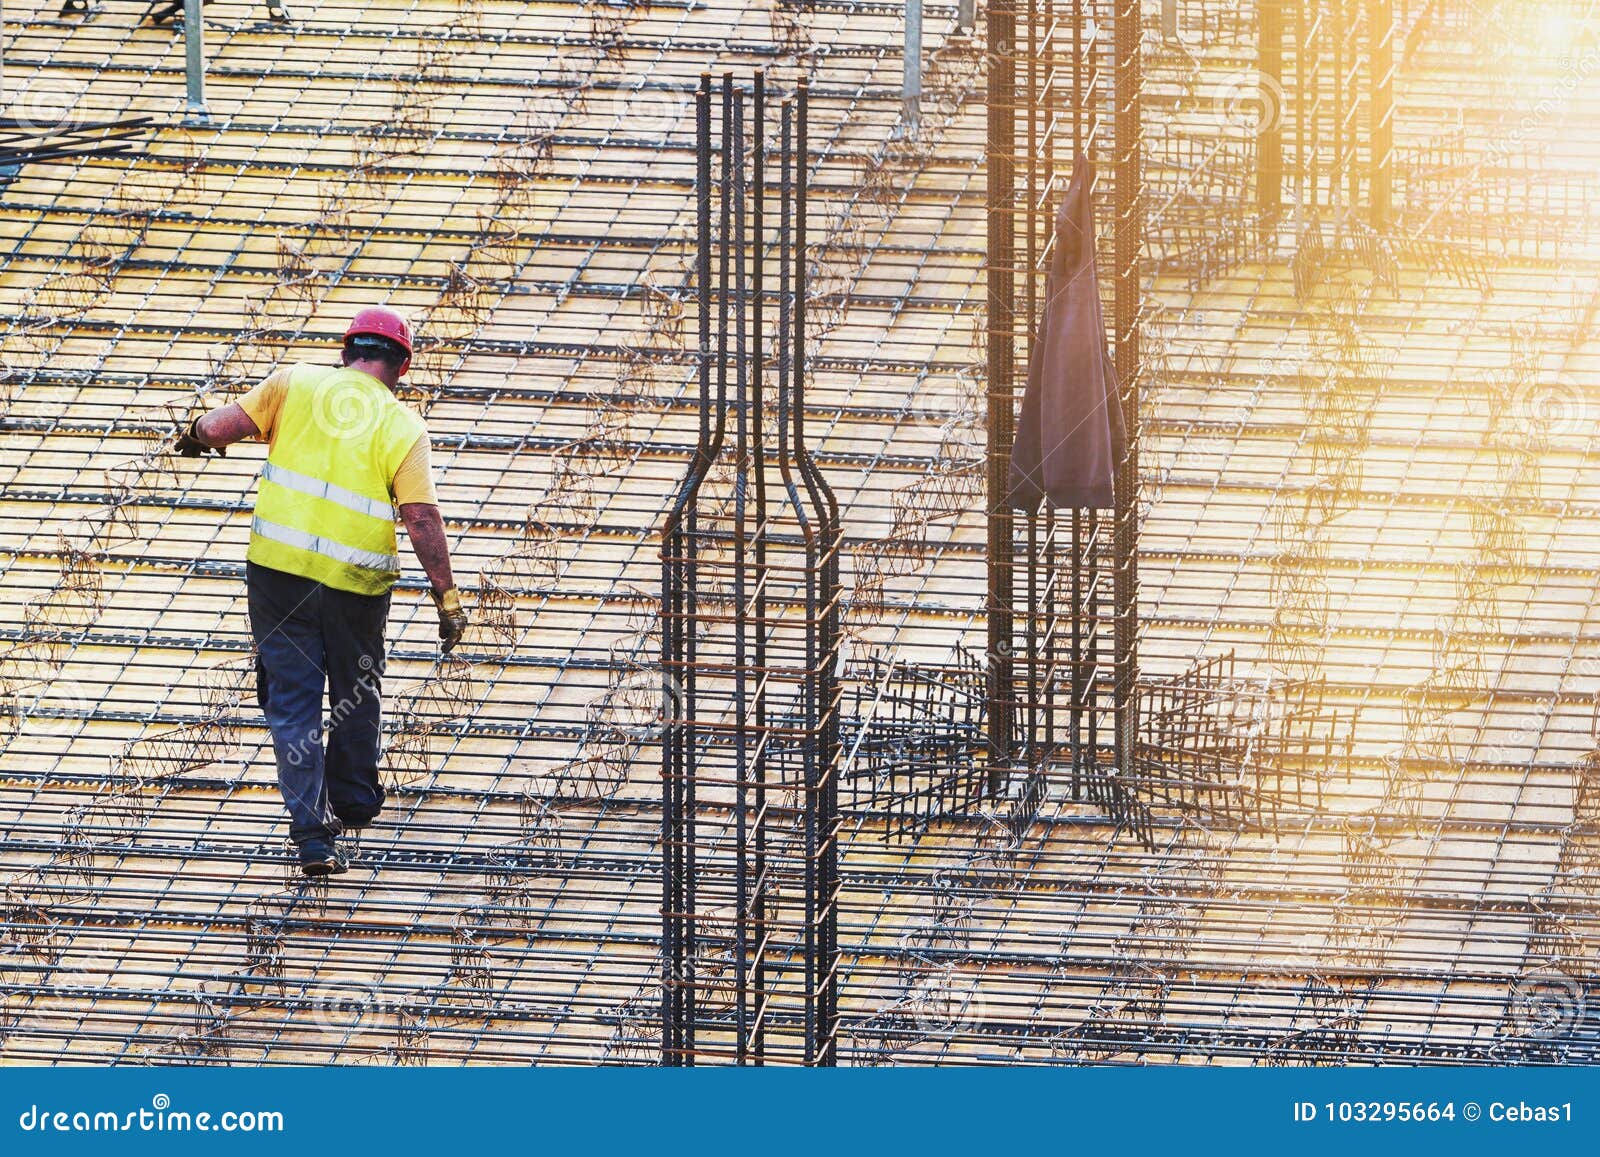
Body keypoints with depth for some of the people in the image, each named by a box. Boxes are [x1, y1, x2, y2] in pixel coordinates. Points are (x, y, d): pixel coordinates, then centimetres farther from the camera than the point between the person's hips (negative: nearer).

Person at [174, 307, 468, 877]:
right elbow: (423, 518, -11)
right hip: (356, 582, 0)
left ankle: (312, 832, -2)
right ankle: (353, 803, 40)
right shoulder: (403, 427, -2)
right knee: (356, 696, 24)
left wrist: (197, 434, 16)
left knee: (293, 702, 7)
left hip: (279, 570, 0)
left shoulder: (296, 383, 0)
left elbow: (225, 425, -7)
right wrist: (447, 596, -7)